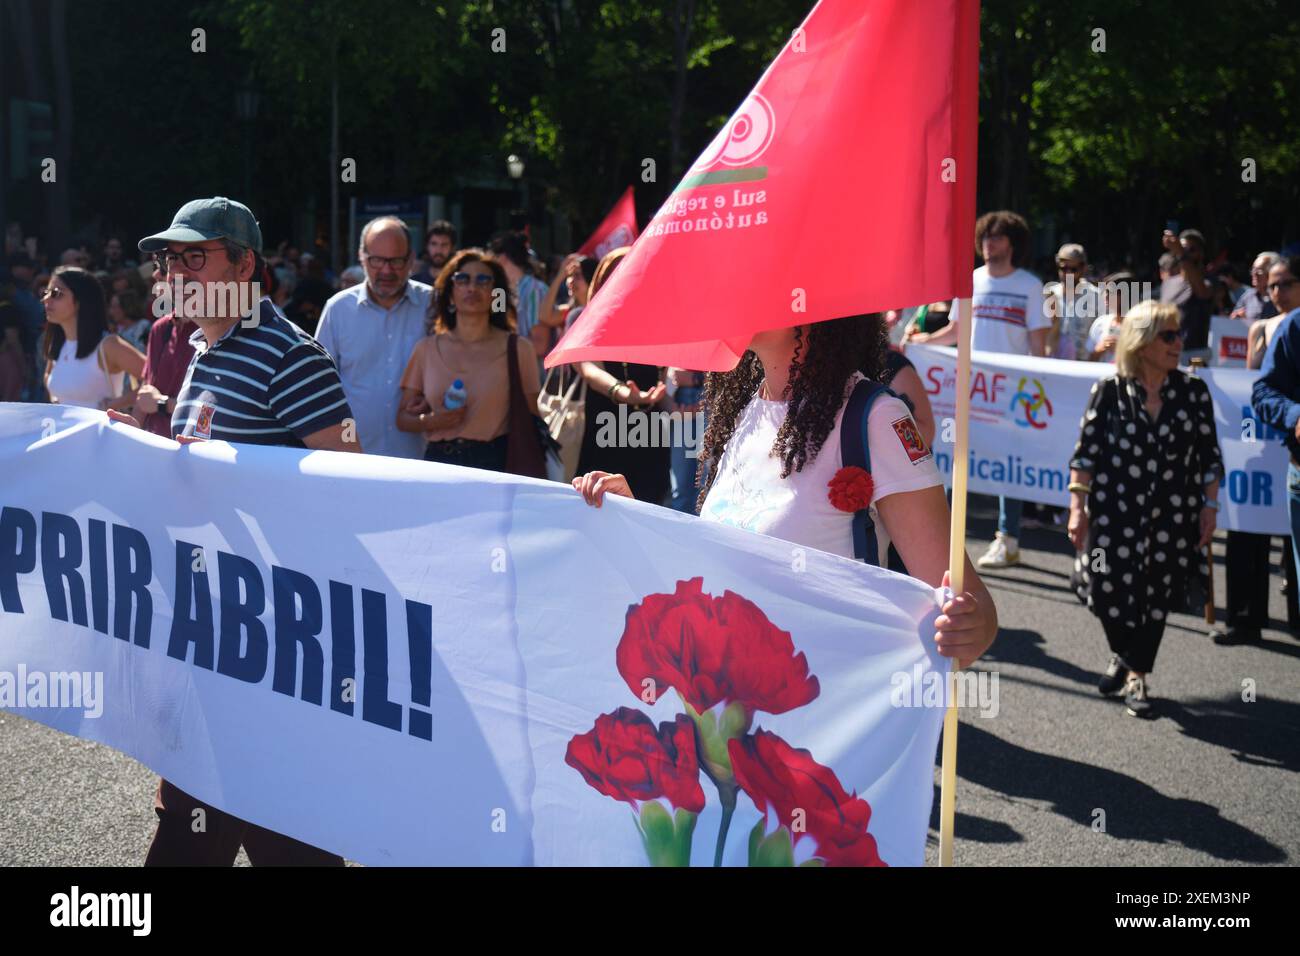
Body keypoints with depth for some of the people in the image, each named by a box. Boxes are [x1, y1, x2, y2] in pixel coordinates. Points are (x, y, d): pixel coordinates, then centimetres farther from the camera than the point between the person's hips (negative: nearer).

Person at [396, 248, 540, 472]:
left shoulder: (517, 348, 1)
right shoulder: (426, 348, 7)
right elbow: (403, 418, 10)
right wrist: (429, 421, -10)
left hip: (494, 463, -2)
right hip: (438, 462, 2)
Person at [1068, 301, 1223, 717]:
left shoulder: (1193, 392, 1)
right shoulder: (1110, 390, -5)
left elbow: (1210, 457, 6)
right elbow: (1086, 452, -2)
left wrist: (1210, 505, 2)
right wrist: (1077, 506, -6)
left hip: (1172, 516, 2)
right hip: (1115, 511, -2)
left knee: (1155, 596, 7)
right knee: (1110, 590, -2)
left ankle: (1137, 676, 24)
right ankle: (1121, 656, 28)